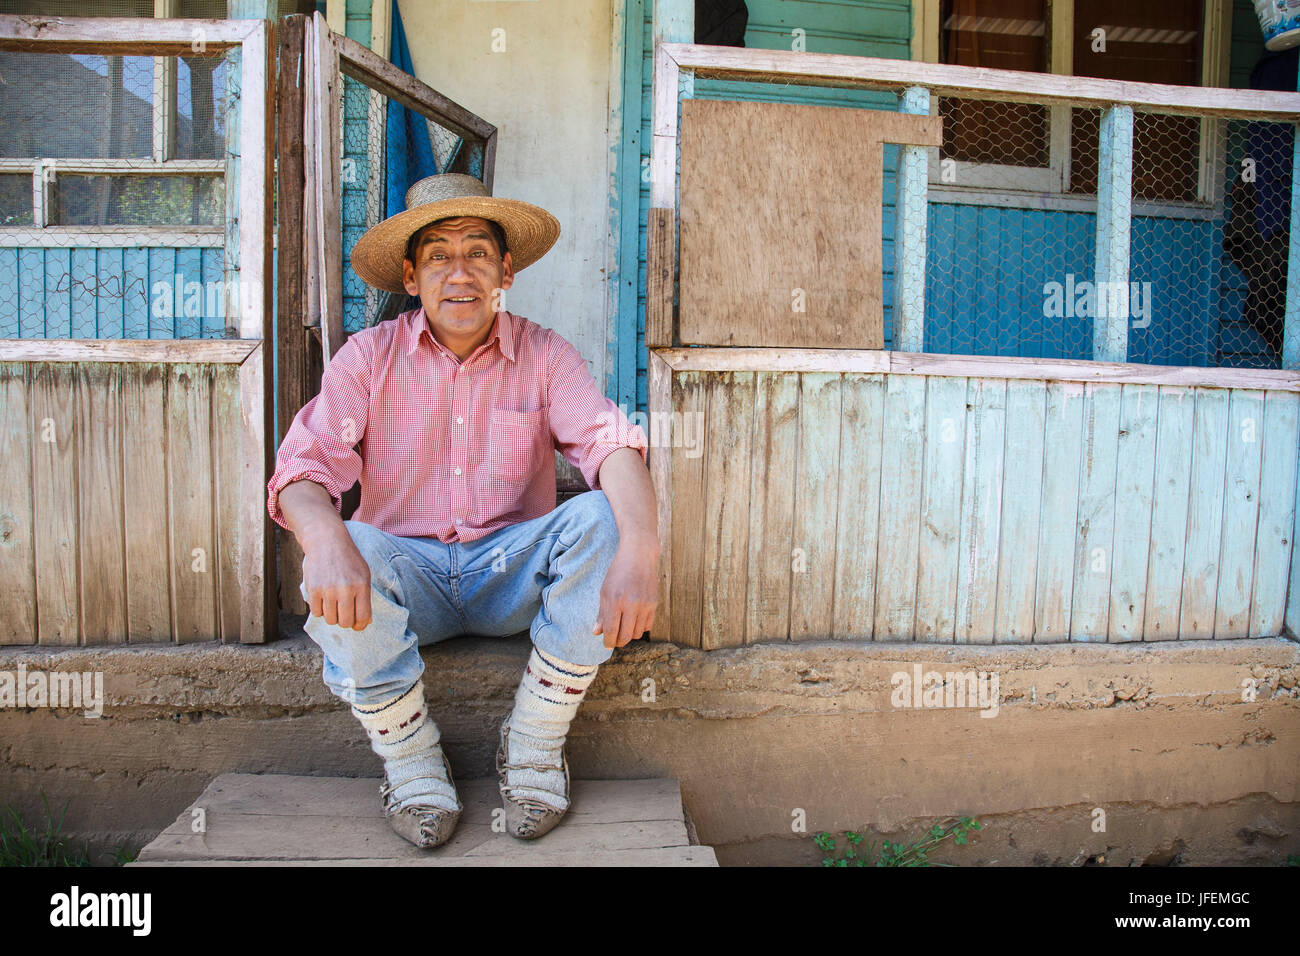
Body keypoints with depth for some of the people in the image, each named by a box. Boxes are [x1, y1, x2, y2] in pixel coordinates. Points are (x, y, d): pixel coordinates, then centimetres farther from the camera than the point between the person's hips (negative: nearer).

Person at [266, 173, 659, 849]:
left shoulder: (543, 356, 0)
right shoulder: (369, 356, 1)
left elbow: (610, 441, -17)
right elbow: (306, 461, -12)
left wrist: (640, 549, -39)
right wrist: (325, 540, -38)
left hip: (513, 569, 1)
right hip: (408, 573, 0)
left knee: (600, 520, -28)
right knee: (342, 549, -32)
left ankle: (534, 744, -12)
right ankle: (409, 756, -11)